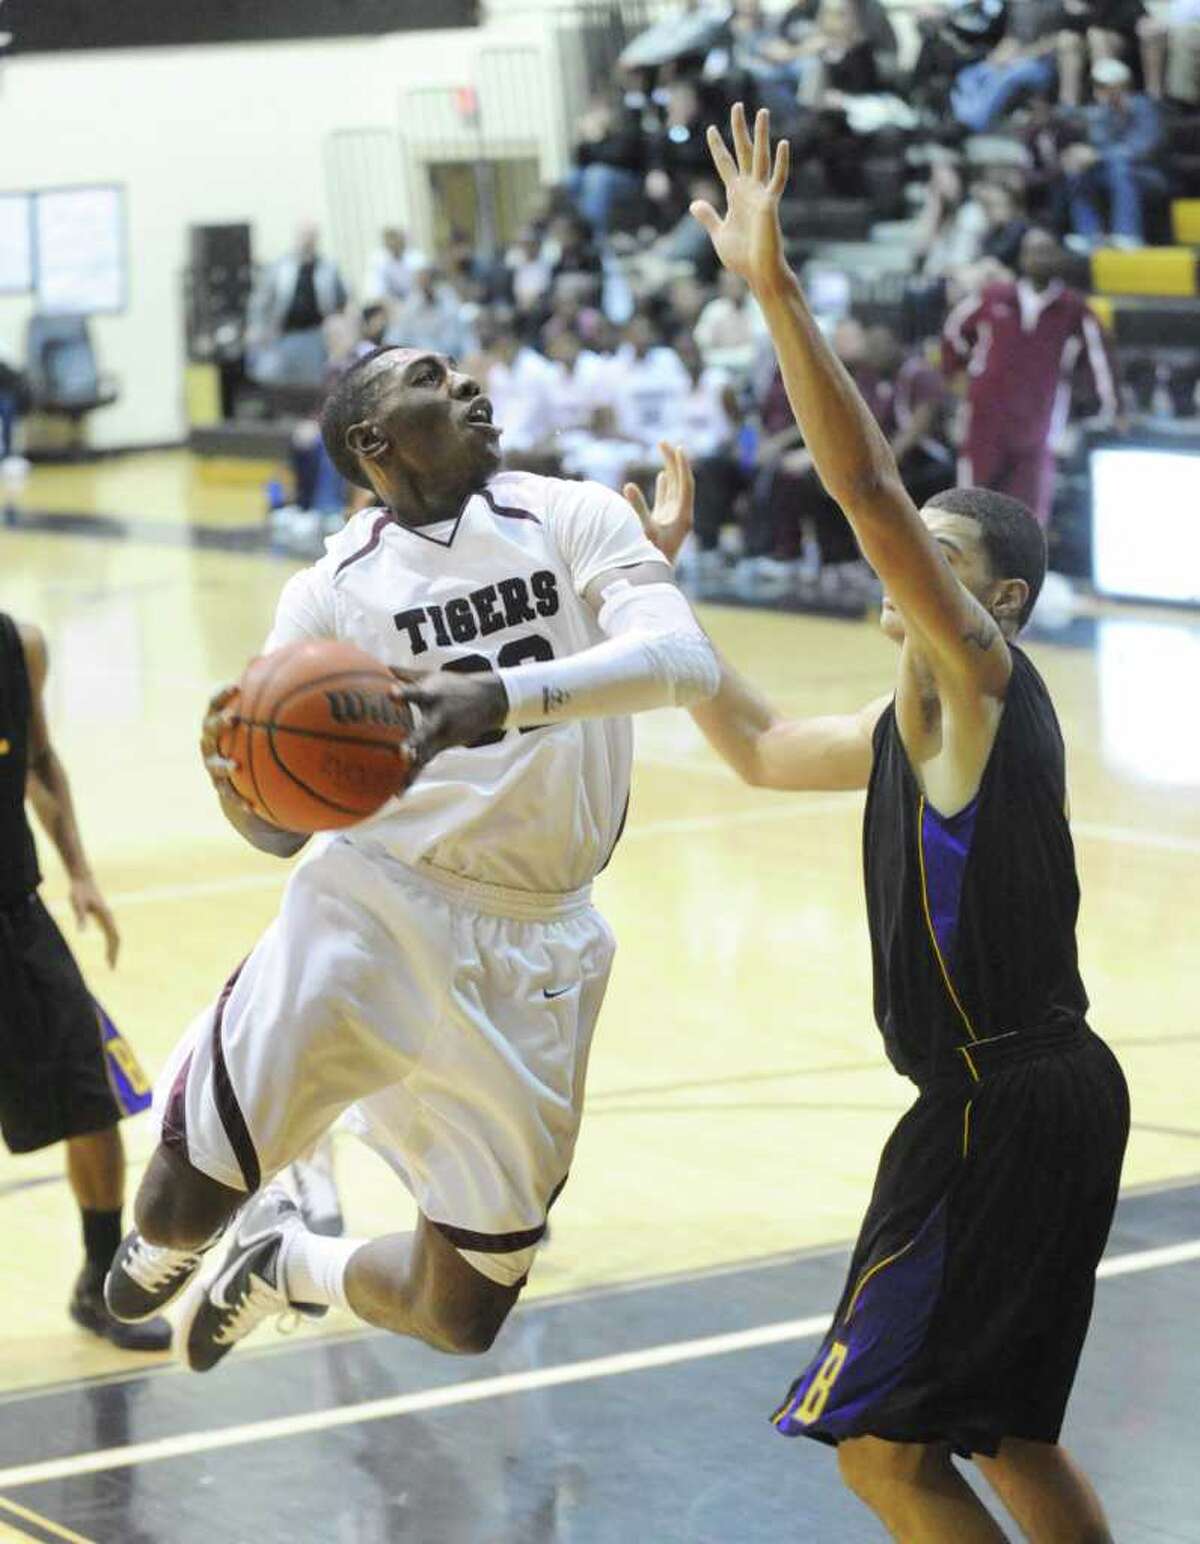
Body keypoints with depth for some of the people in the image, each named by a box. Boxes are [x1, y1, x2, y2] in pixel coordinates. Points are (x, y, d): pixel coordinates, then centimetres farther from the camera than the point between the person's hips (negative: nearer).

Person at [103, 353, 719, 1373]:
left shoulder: (570, 519, 0)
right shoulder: (332, 592, 2)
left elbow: (685, 659, -19)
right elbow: (280, 829, 4)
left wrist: (502, 694, -34)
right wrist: (233, 773, -21)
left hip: (533, 946, 1)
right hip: (376, 906, -1)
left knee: (461, 1318, 4)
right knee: (178, 1211, -10)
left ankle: (287, 1263, 38)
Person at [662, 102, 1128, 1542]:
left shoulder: (978, 678, -12)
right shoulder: (916, 723, 15)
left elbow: (862, 480, -25)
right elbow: (762, 749, 32)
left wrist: (772, 285, -28)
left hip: (1005, 1109, -10)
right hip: (1035, 1097, 10)